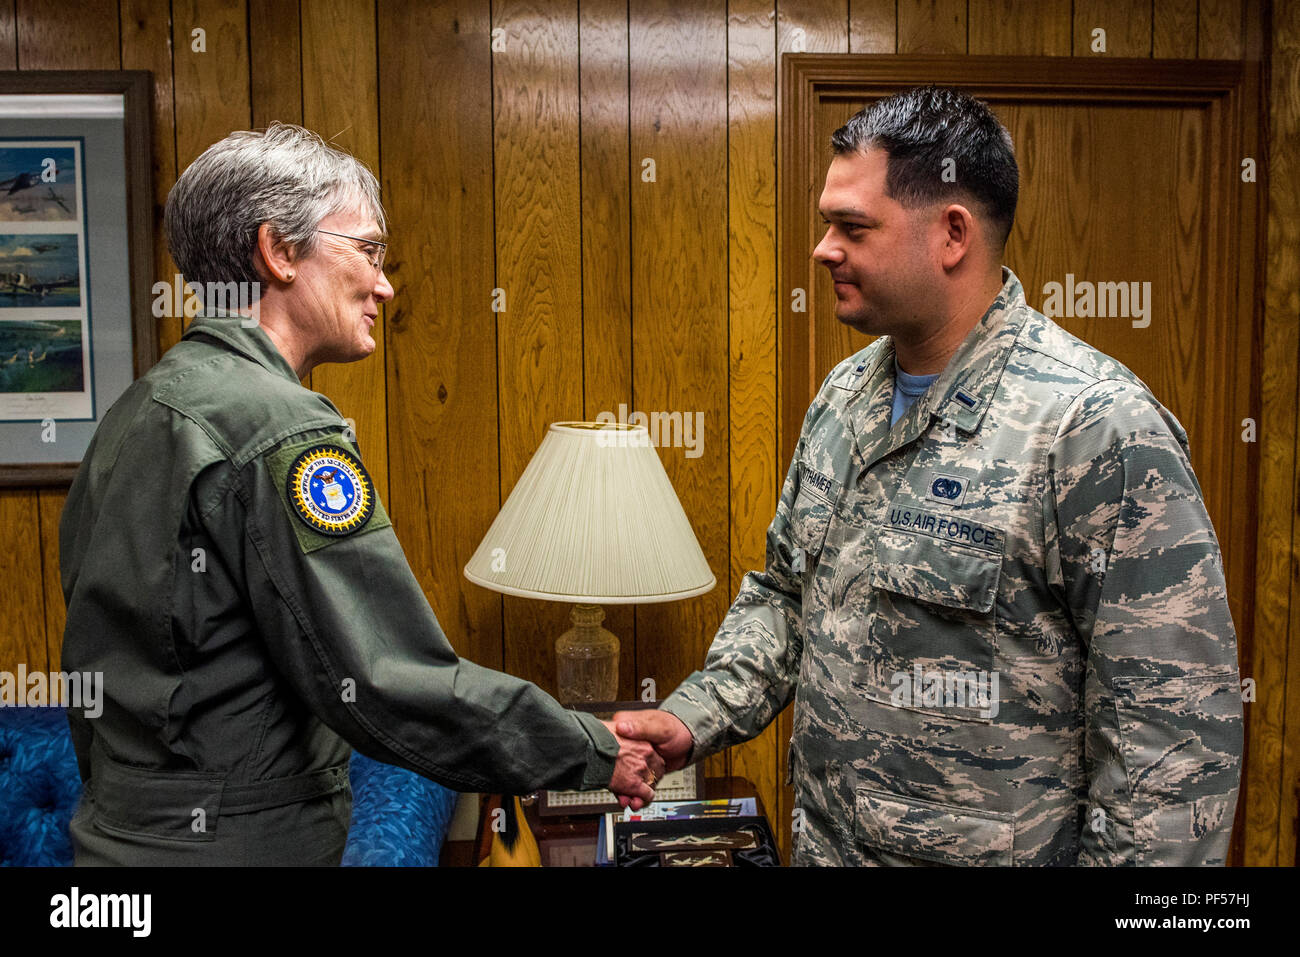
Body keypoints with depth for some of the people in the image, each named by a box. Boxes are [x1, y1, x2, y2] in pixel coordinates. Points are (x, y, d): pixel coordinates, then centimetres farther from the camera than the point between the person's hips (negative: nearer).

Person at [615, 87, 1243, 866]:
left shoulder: (1099, 425, -22)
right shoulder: (844, 394, 3)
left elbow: (1176, 729, -21)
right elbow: (784, 592, 11)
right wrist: (696, 719, -1)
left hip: (995, 849, -6)